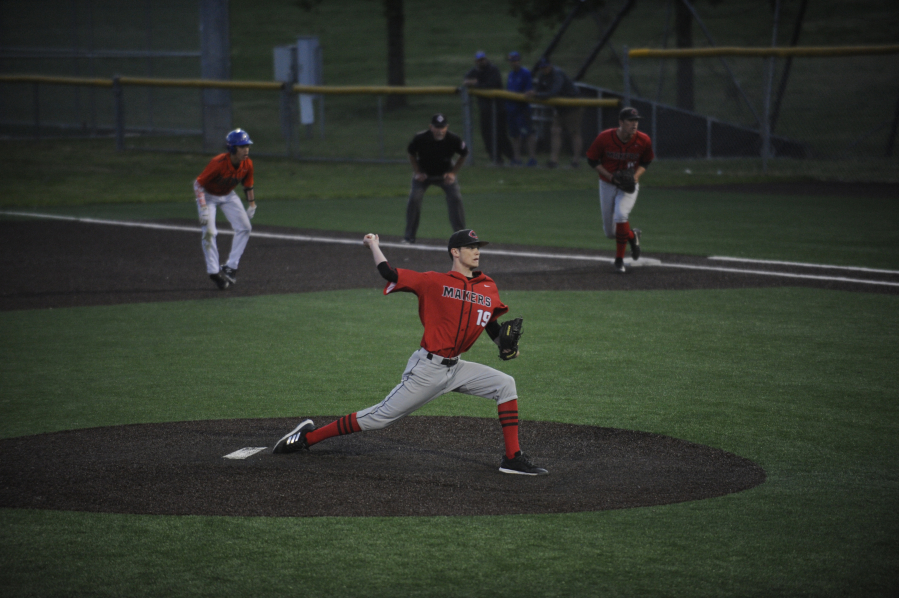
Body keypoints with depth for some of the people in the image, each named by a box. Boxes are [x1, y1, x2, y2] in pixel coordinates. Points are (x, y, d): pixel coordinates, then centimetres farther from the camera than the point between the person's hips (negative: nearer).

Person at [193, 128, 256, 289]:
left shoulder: (247, 164, -17)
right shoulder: (218, 163, -35)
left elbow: (248, 185, 4)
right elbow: (198, 184, -30)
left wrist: (251, 205, 3)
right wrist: (203, 209, -35)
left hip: (228, 196, 6)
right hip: (208, 196, -6)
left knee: (244, 228, -2)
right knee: (209, 232, -19)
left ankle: (231, 267, 6)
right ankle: (214, 271, -9)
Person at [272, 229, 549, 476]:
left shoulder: (488, 288, 8)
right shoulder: (435, 282, -8)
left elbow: (492, 323, 18)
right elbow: (389, 273, -9)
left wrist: (505, 346, 0)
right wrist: (374, 245, 5)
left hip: (456, 368, 6)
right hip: (427, 369, -6)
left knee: (505, 384, -7)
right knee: (380, 416, -4)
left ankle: (512, 458, -5)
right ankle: (308, 437, 7)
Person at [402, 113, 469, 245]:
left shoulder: (454, 139, -24)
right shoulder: (420, 138, -25)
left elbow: (464, 154, -3)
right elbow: (411, 154, -4)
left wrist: (453, 173, -9)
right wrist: (417, 172, -11)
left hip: (445, 174, 0)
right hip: (423, 174, 0)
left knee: (455, 198, -15)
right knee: (414, 199, -15)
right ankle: (409, 236, -2)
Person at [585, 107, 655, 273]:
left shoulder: (644, 141, -14)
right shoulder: (604, 138, -19)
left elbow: (645, 161, 5)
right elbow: (592, 160, -6)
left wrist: (636, 176, -14)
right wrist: (610, 176, -18)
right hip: (607, 185, 1)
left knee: (621, 215, -29)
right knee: (610, 232, 6)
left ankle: (619, 260, -14)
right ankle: (632, 235, 42)